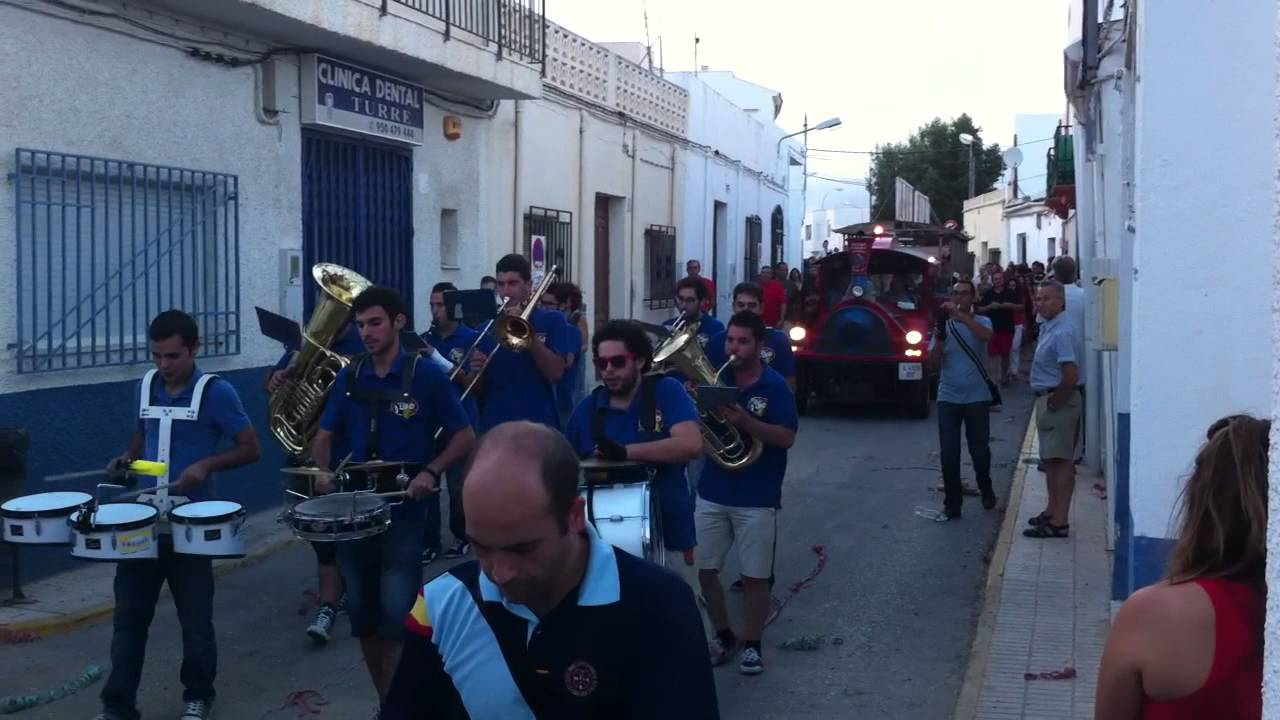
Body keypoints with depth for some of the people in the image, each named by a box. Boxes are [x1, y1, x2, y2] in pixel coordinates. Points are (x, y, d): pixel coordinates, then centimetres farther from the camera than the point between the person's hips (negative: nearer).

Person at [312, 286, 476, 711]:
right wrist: (322, 471, -7)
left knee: (396, 619, -7)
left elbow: (465, 437, -3)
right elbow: (324, 436, 14)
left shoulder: (426, 376, -6)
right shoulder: (349, 378, 6)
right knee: (363, 616, 12)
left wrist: (430, 472, -18)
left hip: (404, 510, -5)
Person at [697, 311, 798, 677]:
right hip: (712, 493, 4)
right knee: (706, 571, 8)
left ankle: (751, 645, 20)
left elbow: (787, 438, -14)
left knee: (755, 577, 4)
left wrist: (744, 420, -26)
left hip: (757, 499, -4)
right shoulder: (716, 379, 4)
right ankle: (722, 637, 26)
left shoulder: (775, 385, -7)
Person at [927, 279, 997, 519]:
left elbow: (986, 336, -24)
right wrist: (940, 336, -17)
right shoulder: (944, 324, 6)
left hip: (976, 397, -1)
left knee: (980, 449, 8)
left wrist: (959, 314, -30)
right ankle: (952, 503, 7)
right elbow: (934, 360, 0)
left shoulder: (981, 321, 2)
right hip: (948, 397, 1)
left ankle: (986, 490, 33)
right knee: (949, 453, -1)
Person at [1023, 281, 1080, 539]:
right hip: (1047, 399, 10)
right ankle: (1053, 511, 28)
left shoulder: (1062, 332, -20)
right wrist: (1046, 402, 15)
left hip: (1059, 401, -10)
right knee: (1050, 459, 17)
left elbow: (1071, 375, -27)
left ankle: (1059, 522, -3)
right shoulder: (1048, 327, 11)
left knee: (1061, 460, -6)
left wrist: (1055, 403, -17)